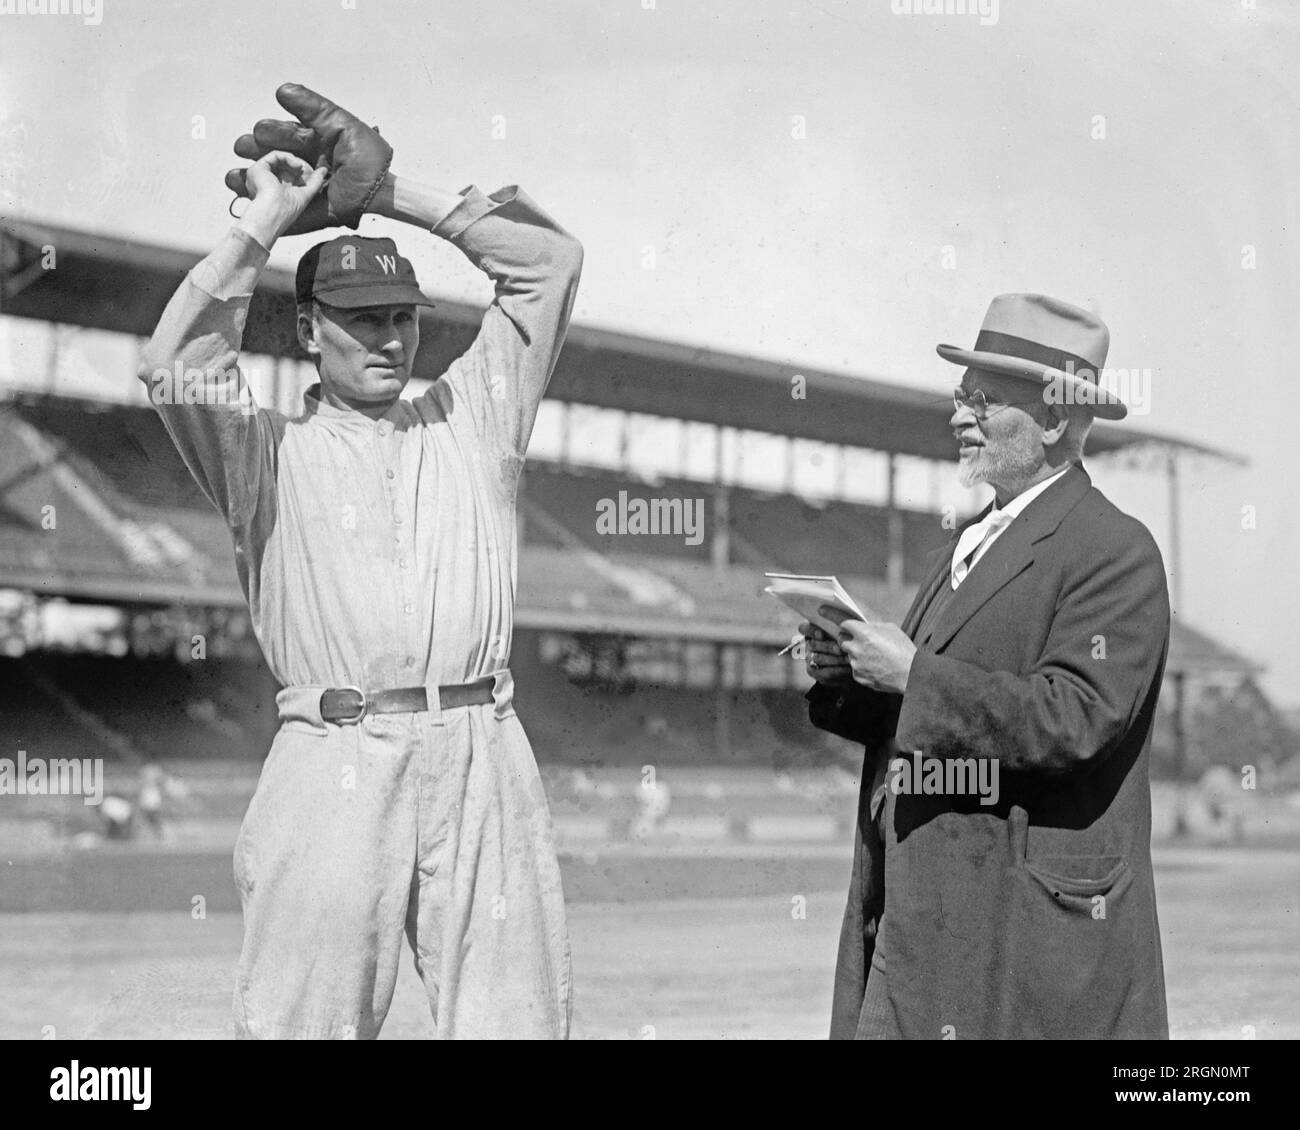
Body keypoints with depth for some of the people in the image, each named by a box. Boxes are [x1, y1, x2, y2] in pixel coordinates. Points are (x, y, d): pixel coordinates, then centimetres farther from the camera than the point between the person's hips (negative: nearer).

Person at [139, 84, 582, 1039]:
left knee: (518, 1019, 0)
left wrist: (391, 192, 16)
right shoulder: (271, 452, 12)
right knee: (301, 1021, -4)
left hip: (482, 751, 2)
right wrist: (262, 223, 4)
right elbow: (172, 367, -6)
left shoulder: (469, 419, 20)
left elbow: (552, 257, 18)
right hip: (335, 757, -2)